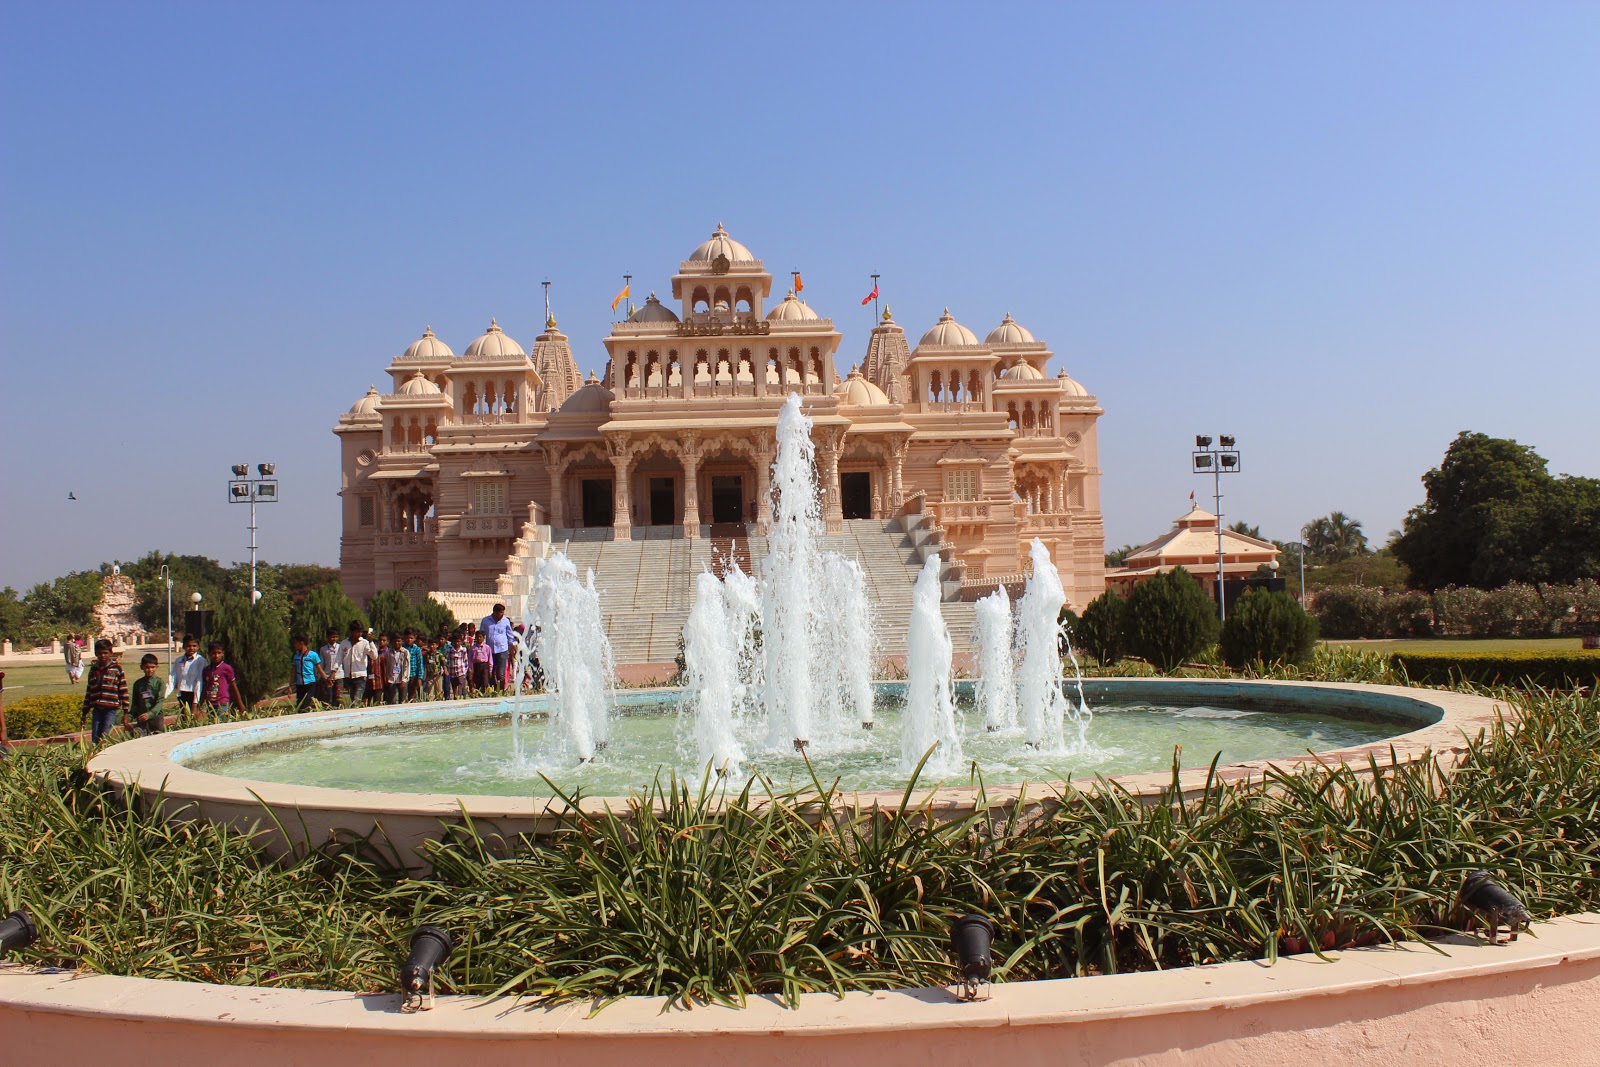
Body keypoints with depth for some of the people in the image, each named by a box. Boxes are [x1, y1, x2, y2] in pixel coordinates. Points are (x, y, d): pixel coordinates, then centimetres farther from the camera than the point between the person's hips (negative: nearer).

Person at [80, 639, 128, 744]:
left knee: (105, 739, -11)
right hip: (97, 709, 4)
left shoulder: (117, 668, 0)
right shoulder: (93, 669, 12)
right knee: (95, 740, 2)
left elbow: (123, 690, 0)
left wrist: (125, 711, -4)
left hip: (111, 709, -4)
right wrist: (85, 712, 17)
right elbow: (89, 691, 18)